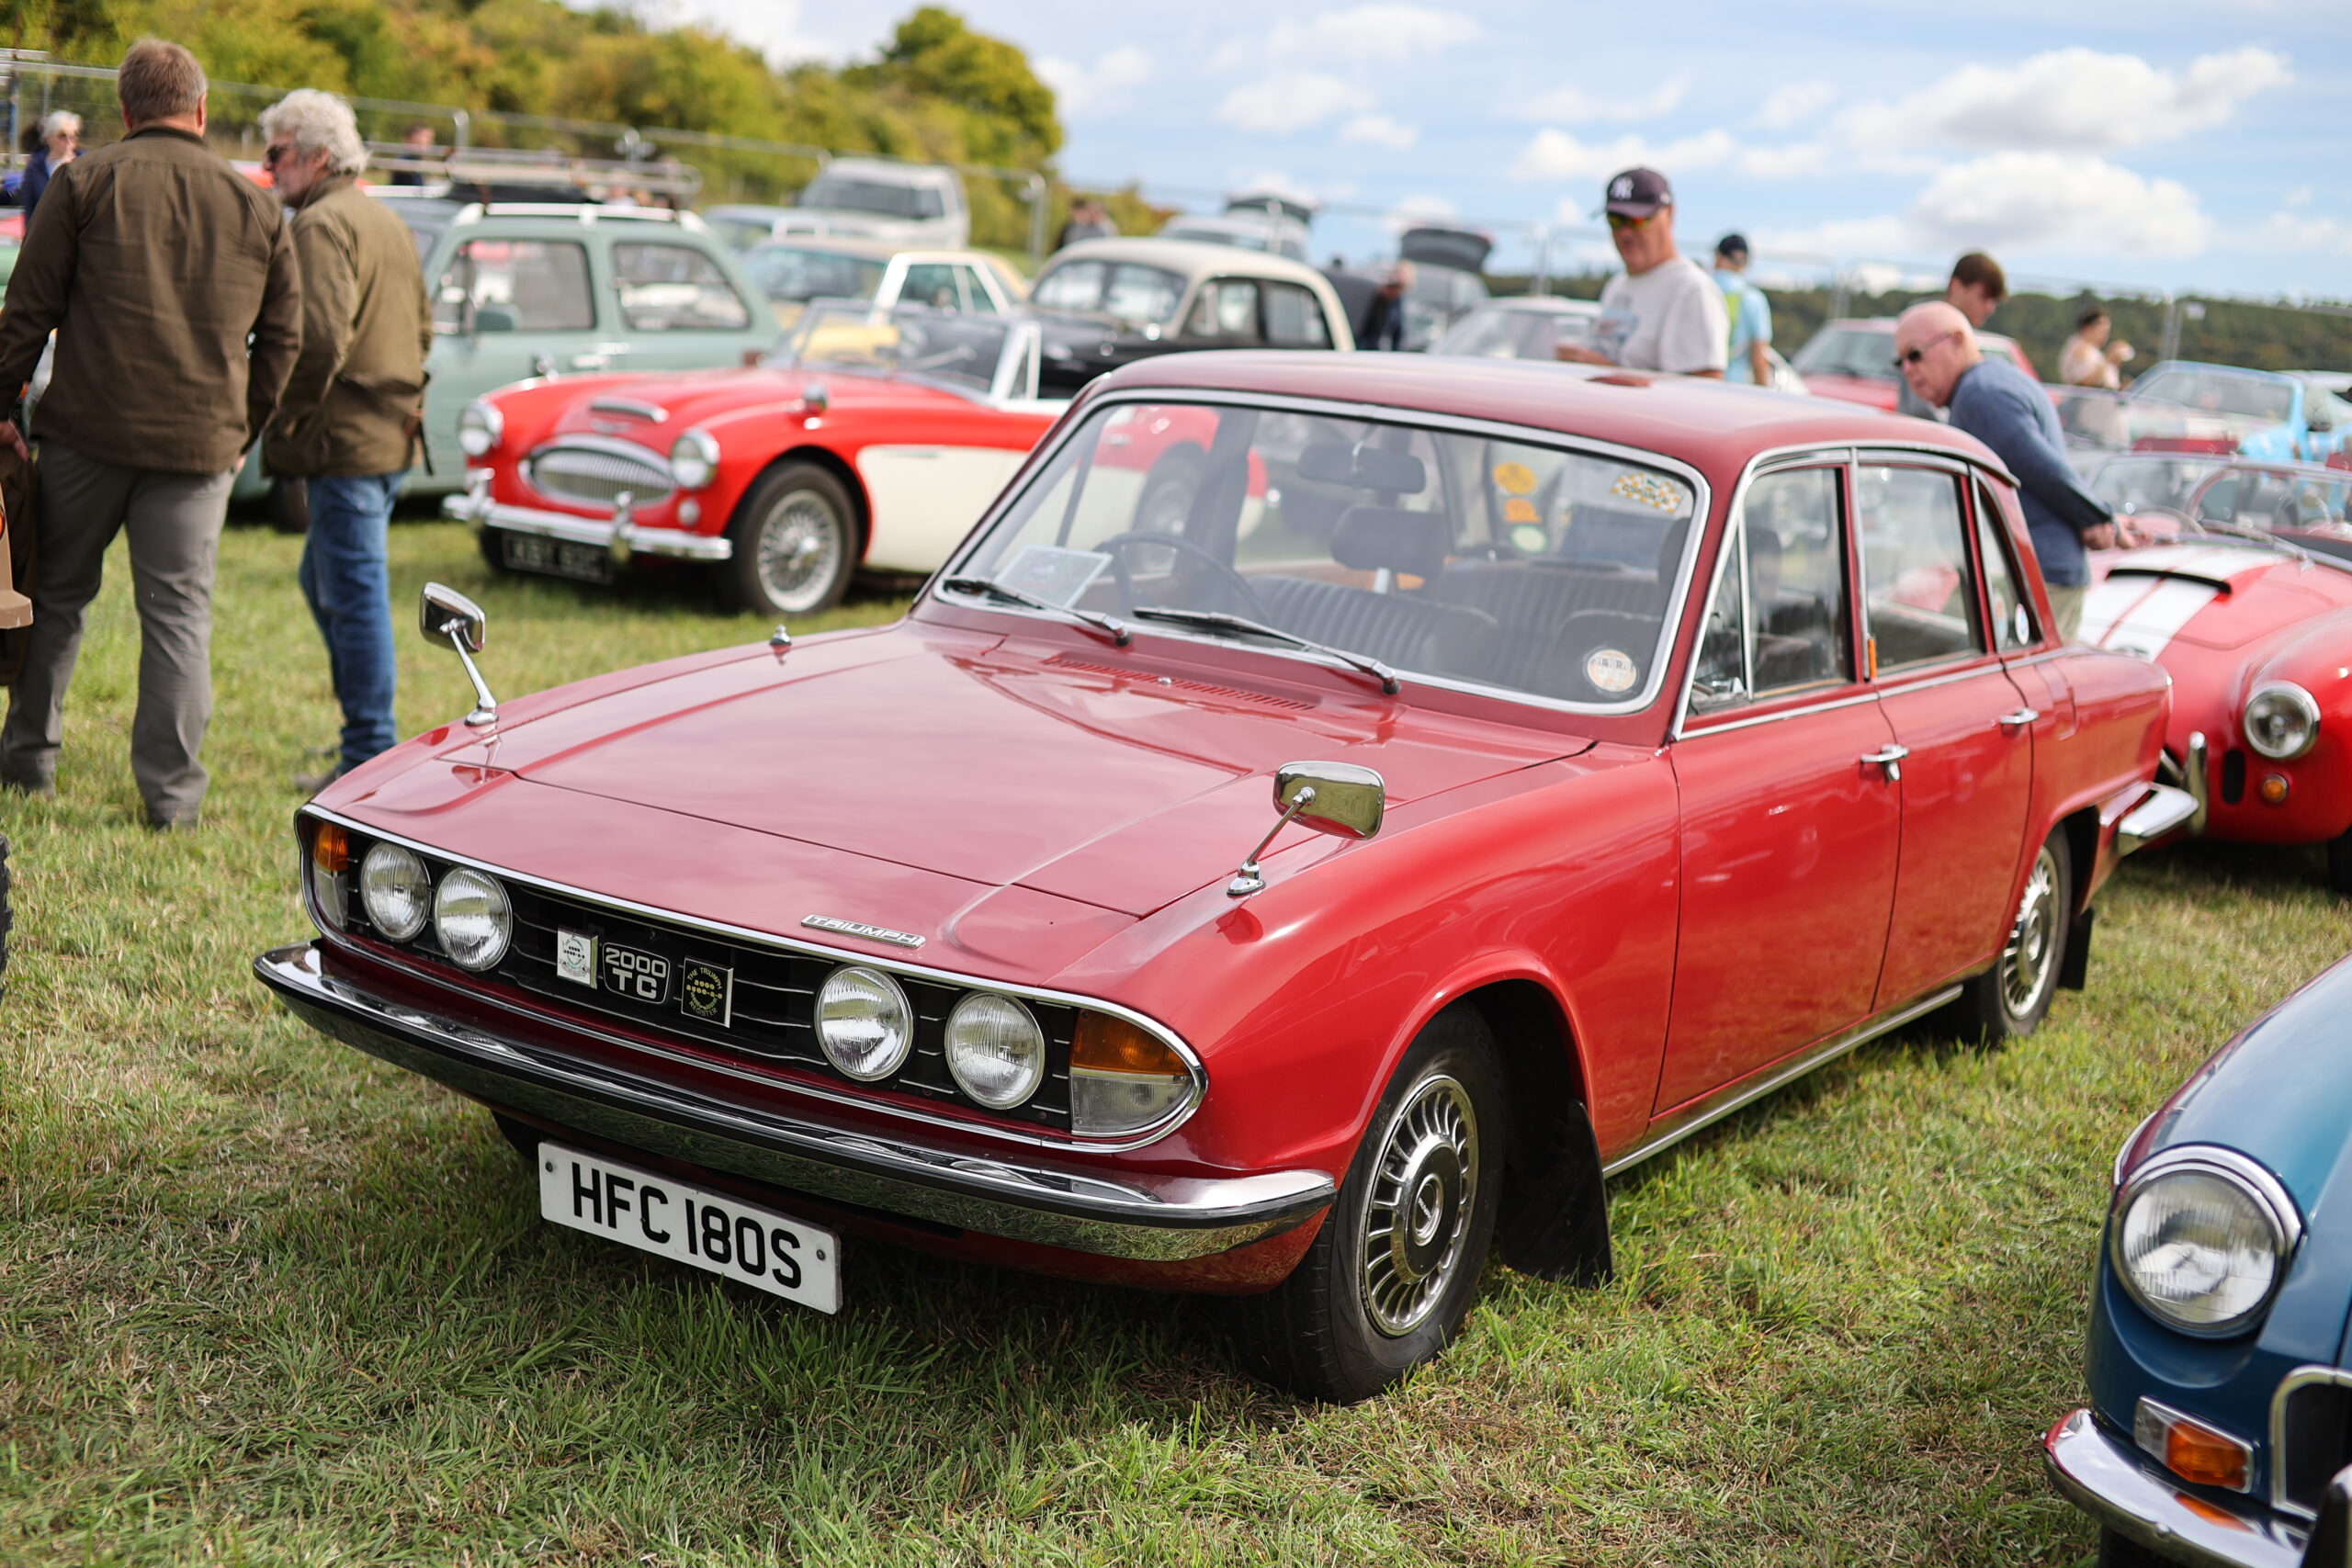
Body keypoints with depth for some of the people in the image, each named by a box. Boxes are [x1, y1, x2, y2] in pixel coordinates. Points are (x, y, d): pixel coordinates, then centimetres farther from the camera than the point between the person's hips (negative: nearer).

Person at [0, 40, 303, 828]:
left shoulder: (85, 181, 1)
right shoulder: (256, 206, 7)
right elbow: (282, 336, 9)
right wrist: (241, 430, 17)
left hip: (88, 432, -1)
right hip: (200, 442, 1)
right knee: (179, 615, 4)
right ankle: (172, 793, 4)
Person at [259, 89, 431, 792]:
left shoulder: (322, 223, -13)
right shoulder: (388, 222, 18)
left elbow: (319, 338, -23)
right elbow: (422, 328, 23)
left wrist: (287, 423, -13)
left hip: (346, 442, -10)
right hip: (391, 436, 10)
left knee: (355, 596, -5)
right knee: (325, 583, 19)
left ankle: (370, 760, -1)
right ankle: (367, 740, 24)